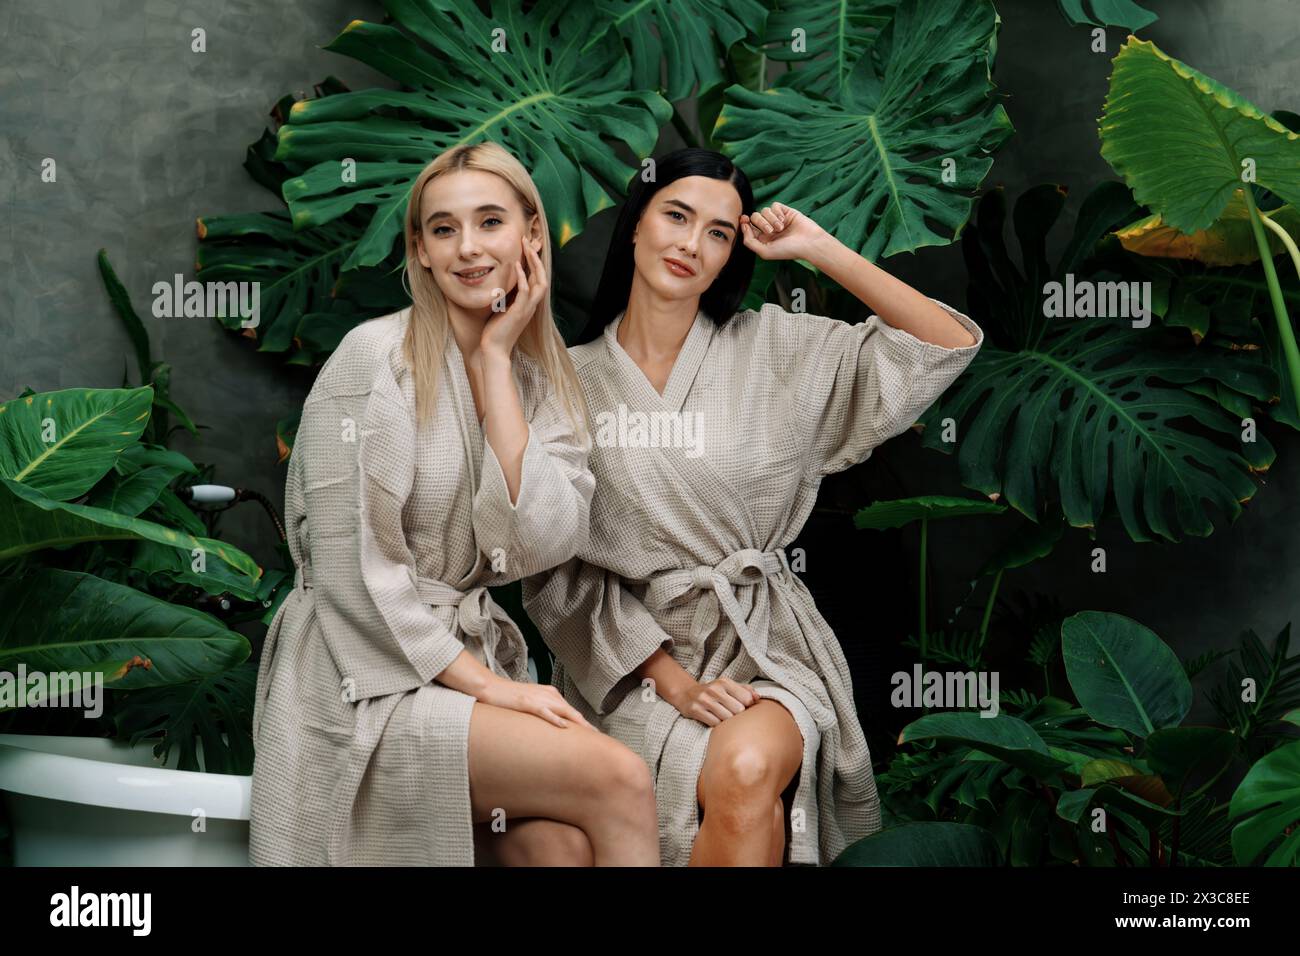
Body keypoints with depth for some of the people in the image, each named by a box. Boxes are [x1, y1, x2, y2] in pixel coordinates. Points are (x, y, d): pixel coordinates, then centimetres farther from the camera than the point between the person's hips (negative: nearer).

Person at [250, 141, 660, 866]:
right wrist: (486, 683, -15)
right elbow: (356, 575, -14)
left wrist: (497, 360, -9)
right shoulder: (375, 358, -10)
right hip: (369, 678, -5)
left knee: (568, 845, -25)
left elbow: (542, 545, -10)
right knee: (621, 780, -24)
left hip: (473, 654, 5)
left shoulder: (545, 379, 8)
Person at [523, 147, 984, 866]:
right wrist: (672, 679, -11)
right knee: (734, 789, -30)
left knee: (749, 765, -33)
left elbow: (949, 344, 2)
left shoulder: (771, 347, 5)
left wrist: (819, 249, -2)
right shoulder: (570, 381, 3)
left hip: (764, 644, 1)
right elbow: (558, 569, 0)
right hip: (636, 657, 0)